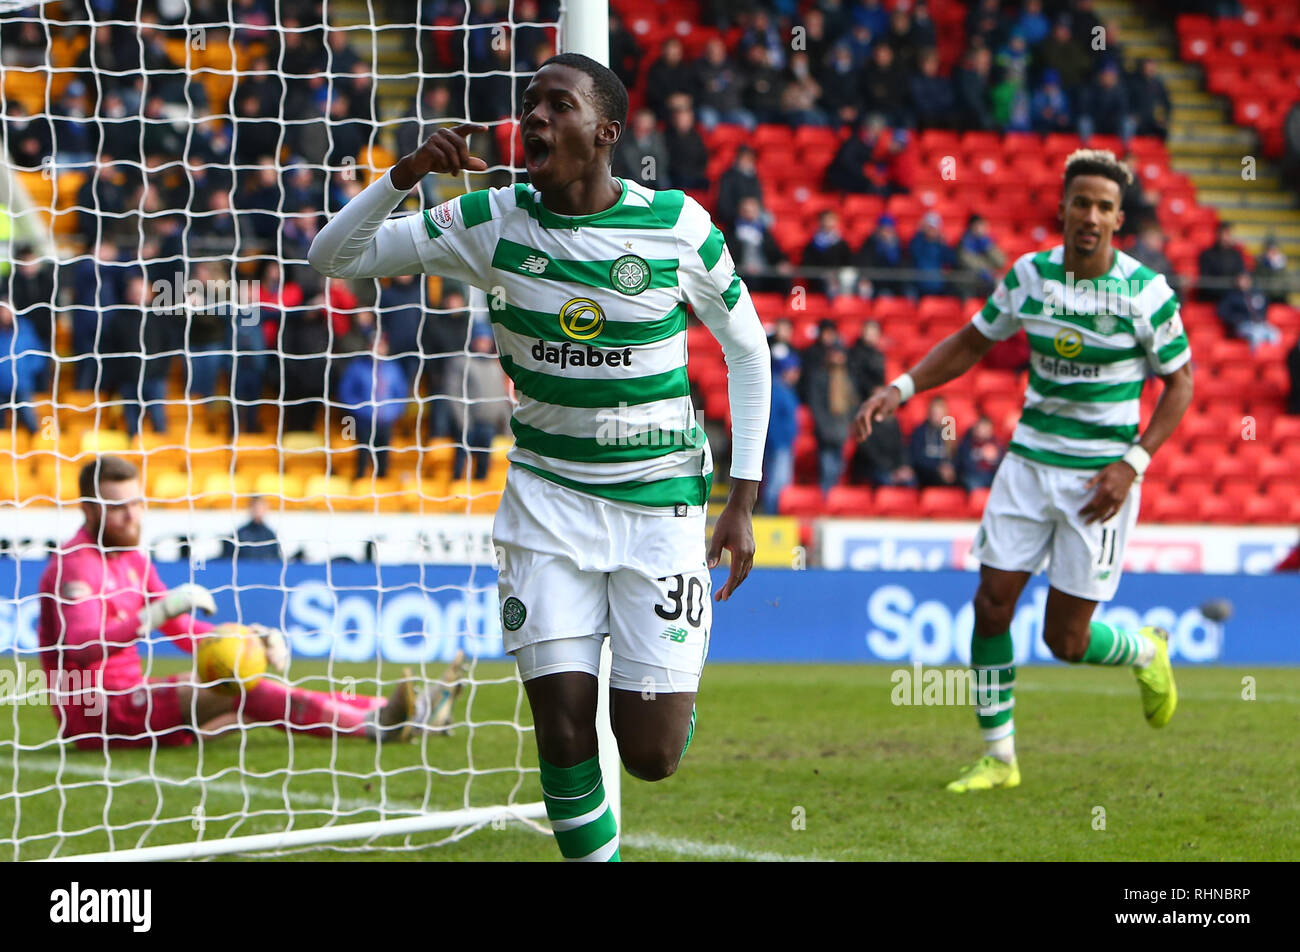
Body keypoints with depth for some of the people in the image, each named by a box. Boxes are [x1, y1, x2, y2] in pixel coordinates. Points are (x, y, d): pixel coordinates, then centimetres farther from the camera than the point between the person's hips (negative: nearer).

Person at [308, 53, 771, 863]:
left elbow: (747, 348, 5)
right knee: (564, 732, -10)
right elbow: (334, 257, -3)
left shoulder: (679, 225, -9)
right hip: (548, 494, 1)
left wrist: (743, 500, 1)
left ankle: (679, 675, 34)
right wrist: (409, 173, -20)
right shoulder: (496, 221, -5)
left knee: (651, 756, -2)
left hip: (662, 501, -1)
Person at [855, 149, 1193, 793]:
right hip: (1029, 463, 4)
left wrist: (1131, 463, -13)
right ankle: (998, 758, 9)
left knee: (1066, 641, -2)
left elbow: (1180, 382, -3)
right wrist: (901, 388, -2)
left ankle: (1146, 652, 32)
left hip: (1099, 477, -4)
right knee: (990, 607, -4)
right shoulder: (1028, 276, -1)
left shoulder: (1146, 292, -11)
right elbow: (971, 343, 12)